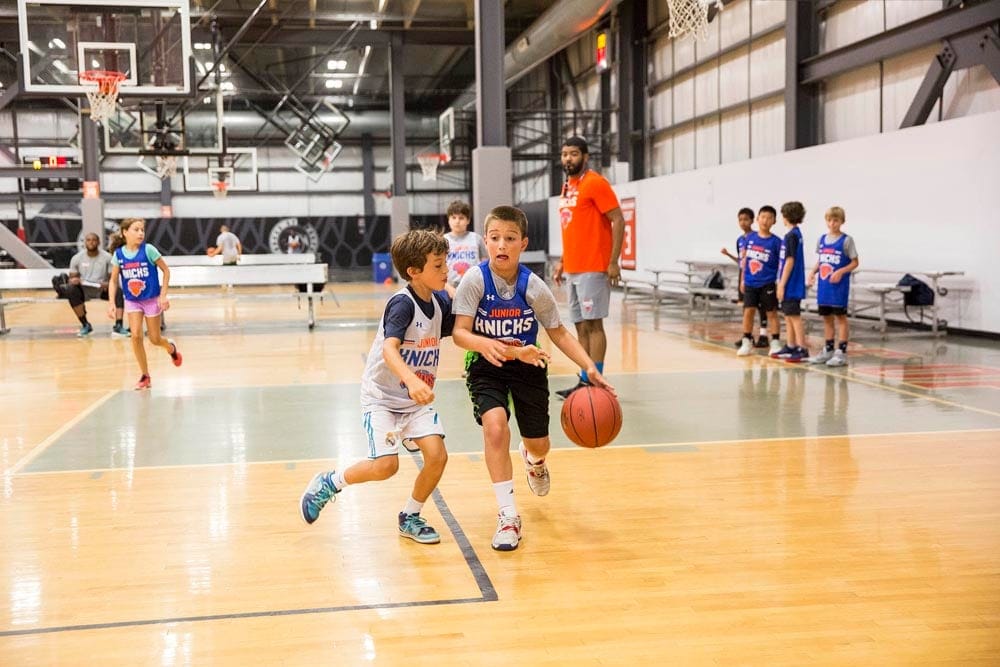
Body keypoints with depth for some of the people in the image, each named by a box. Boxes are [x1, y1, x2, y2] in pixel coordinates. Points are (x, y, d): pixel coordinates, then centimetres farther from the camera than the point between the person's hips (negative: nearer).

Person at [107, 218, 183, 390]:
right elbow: (114, 280, 2)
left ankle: (172, 348, 41)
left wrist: (163, 295, -11)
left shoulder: (148, 250, -15)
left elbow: (166, 270, -7)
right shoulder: (118, 254, -6)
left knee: (155, 339, 4)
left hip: (152, 299, -2)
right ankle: (145, 376, 2)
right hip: (132, 301, 2)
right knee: (136, 336, -12)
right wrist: (112, 303, -7)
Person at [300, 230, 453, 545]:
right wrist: (412, 380, -52)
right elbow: (389, 349, -35)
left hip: (417, 399, 6)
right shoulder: (402, 303, -22)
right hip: (382, 395, -6)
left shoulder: (441, 301, -1)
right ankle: (329, 483, 10)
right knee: (386, 465, -18)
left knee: (437, 455, -12)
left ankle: (410, 518, 12)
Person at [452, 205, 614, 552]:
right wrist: (484, 344, -43)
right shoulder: (475, 279, -19)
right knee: (495, 426, -27)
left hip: (527, 367, 2)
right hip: (487, 367, -2)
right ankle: (508, 515, -13)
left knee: (538, 444, 10)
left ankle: (533, 461, 53)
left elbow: (558, 332, -5)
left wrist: (590, 368, -16)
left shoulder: (534, 287, -15)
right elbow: (460, 332, -20)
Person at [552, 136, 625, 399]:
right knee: (581, 325, 8)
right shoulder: (567, 186, 16)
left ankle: (595, 382, -4)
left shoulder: (595, 183, -9)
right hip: (573, 268, 8)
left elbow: (618, 220, -12)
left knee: (593, 324, -6)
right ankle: (585, 380, 12)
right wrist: (562, 261, 19)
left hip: (593, 268, -8)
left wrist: (614, 262, -16)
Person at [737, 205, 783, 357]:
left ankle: (775, 343, 13)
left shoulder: (776, 242, -8)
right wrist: (743, 279, 11)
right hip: (750, 283, 3)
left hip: (768, 284, -3)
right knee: (748, 311, 4)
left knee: (771, 312, 5)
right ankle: (746, 342, 14)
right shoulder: (750, 237, 2)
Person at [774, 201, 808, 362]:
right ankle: (790, 347, 21)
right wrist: (781, 282, 18)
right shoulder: (796, 234, 13)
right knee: (788, 316, 14)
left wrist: (782, 284, -17)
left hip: (791, 284, -9)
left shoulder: (791, 236, -15)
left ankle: (803, 350, -6)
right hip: (791, 284, 9)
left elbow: (790, 261, -19)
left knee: (794, 316, -7)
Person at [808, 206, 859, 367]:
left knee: (840, 316, 0)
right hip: (824, 285, 5)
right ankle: (828, 350, 22)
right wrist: (813, 272, -1)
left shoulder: (846, 240, -6)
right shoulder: (822, 240, 9)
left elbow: (855, 262, -5)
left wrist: (841, 271, -19)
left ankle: (841, 352, 3)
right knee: (826, 317, 11)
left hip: (839, 286, -5)